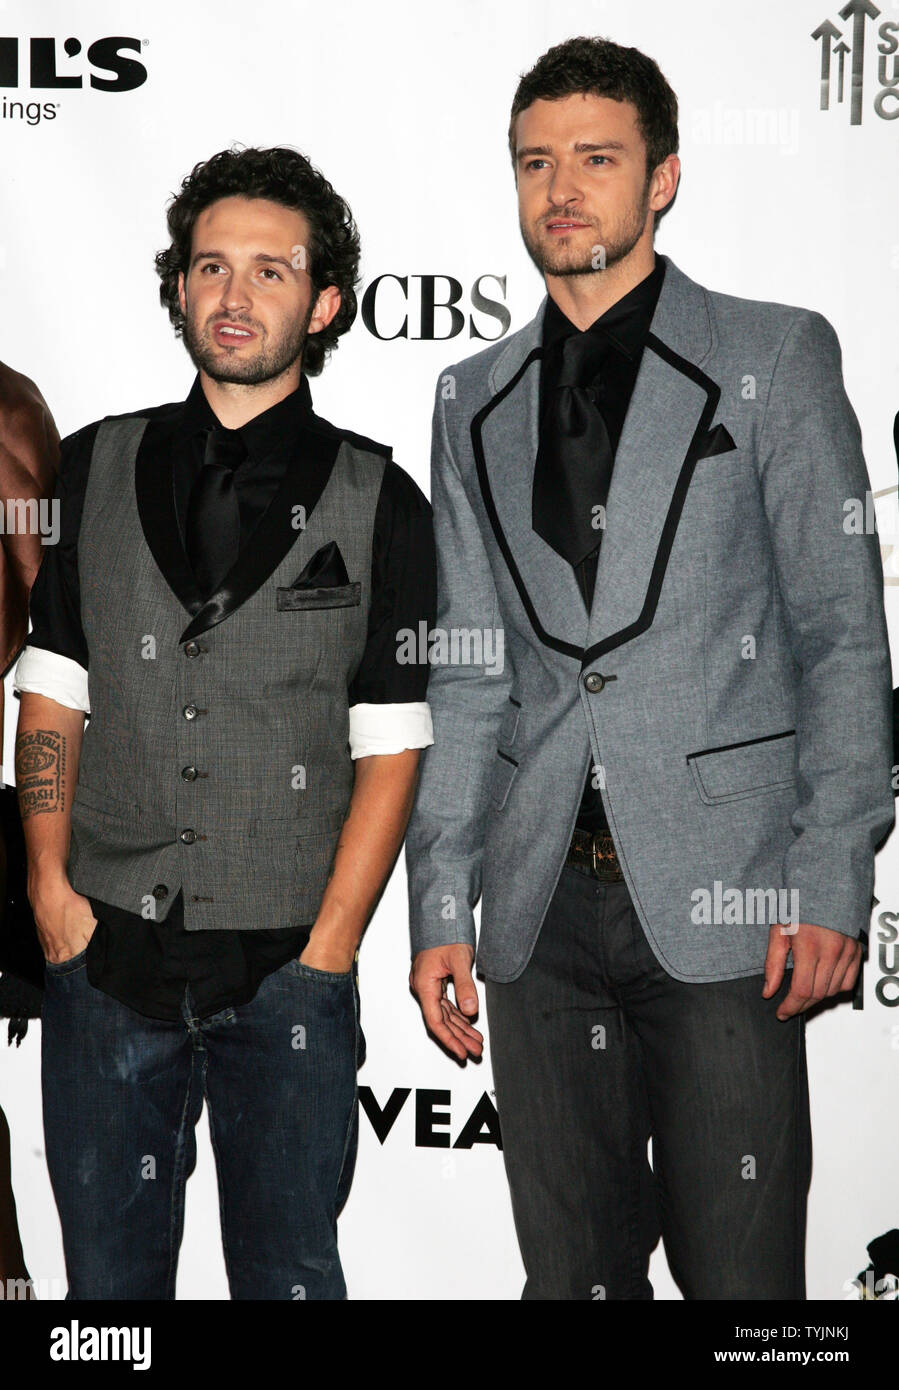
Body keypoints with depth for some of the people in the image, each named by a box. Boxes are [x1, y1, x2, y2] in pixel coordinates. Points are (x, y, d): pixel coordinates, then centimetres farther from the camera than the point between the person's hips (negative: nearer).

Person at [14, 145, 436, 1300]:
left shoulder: (378, 502, 1)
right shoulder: (93, 470, 7)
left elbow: (389, 749, -1)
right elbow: (52, 695, 8)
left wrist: (327, 949, -7)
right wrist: (51, 886, -2)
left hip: (289, 961, -1)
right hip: (101, 951, 2)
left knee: (289, 1270, 8)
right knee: (107, 1271, 12)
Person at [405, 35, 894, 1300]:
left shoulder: (775, 358, 4)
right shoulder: (474, 401, 15)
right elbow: (468, 672, 13)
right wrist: (440, 904, 7)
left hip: (722, 898, -3)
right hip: (545, 908, 4)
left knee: (738, 1273, 1)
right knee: (572, 1271, 11)